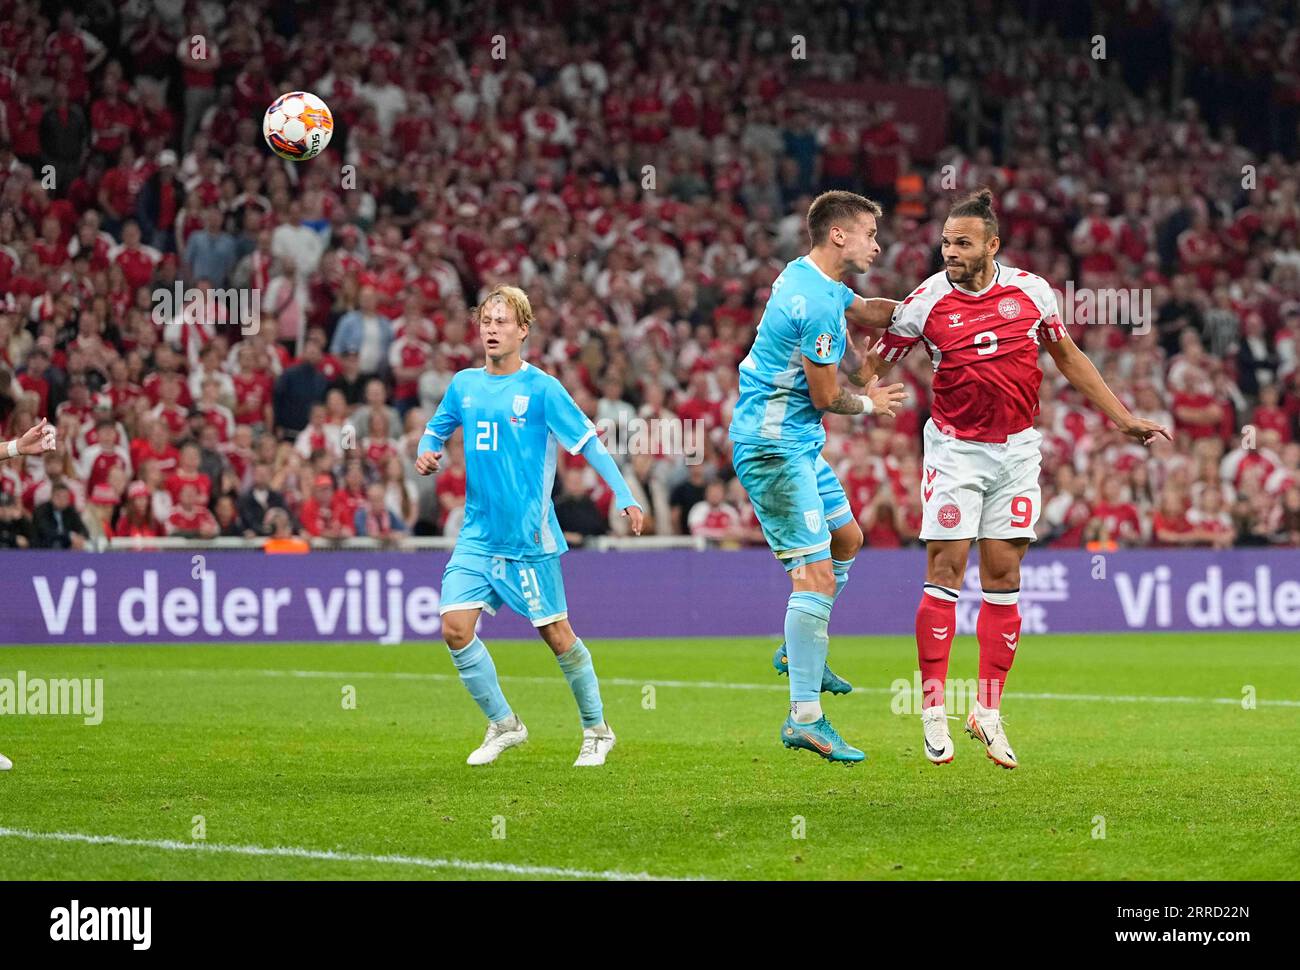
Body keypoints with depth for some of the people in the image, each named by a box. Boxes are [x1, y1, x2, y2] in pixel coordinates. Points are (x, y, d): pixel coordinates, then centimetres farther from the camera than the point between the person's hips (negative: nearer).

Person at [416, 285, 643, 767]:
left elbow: (588, 441, -8)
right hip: (477, 536, 4)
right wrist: (427, 453, 0)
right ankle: (503, 724, 9)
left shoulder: (542, 388, -7)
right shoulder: (464, 384, 8)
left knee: (556, 633, 1)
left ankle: (597, 730, 19)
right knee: (455, 627, -8)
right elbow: (436, 428, 23)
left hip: (529, 538, -4)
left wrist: (624, 496, -16)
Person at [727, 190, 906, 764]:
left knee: (846, 537, 25)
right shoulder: (816, 303, -22)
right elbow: (826, 397, -16)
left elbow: (868, 312, 27)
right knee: (815, 575, -15)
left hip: (797, 443, 11)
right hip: (775, 446, -11)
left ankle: (799, 650, 38)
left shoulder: (810, 278, 9)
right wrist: (869, 403, 5)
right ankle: (804, 718, -18)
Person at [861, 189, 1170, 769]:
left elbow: (1068, 359, 12)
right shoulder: (926, 302, -6)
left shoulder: (1031, 291, 0)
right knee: (945, 571, -7)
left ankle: (988, 711, 8)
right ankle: (933, 708, -2)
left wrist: (1125, 421, 13)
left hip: (1017, 449, 2)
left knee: (1003, 577, 2)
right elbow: (873, 365, 2)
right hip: (955, 449, -2)